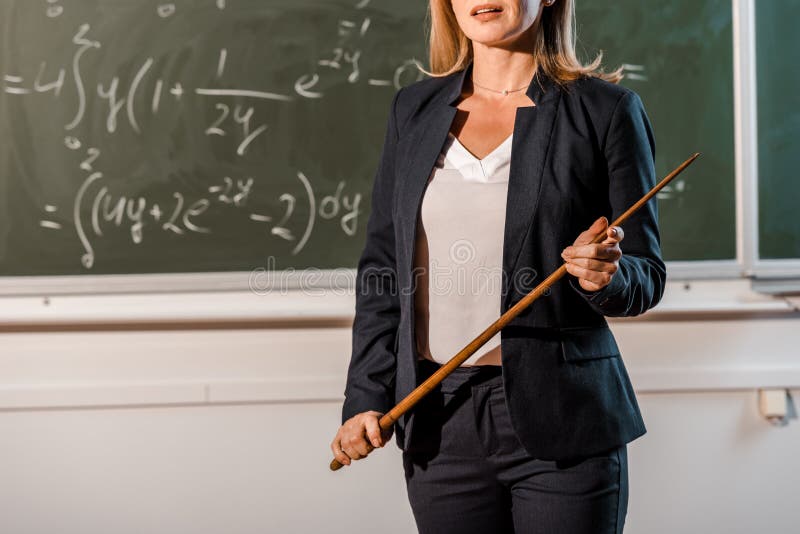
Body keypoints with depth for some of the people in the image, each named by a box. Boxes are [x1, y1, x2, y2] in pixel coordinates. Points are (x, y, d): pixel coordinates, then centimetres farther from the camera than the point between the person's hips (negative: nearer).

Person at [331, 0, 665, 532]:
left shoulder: (605, 109, -2)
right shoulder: (415, 109, 10)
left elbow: (646, 275, 1)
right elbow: (383, 267, 12)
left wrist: (607, 277, -21)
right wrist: (366, 399, 6)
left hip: (561, 420, -3)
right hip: (439, 421, 4)